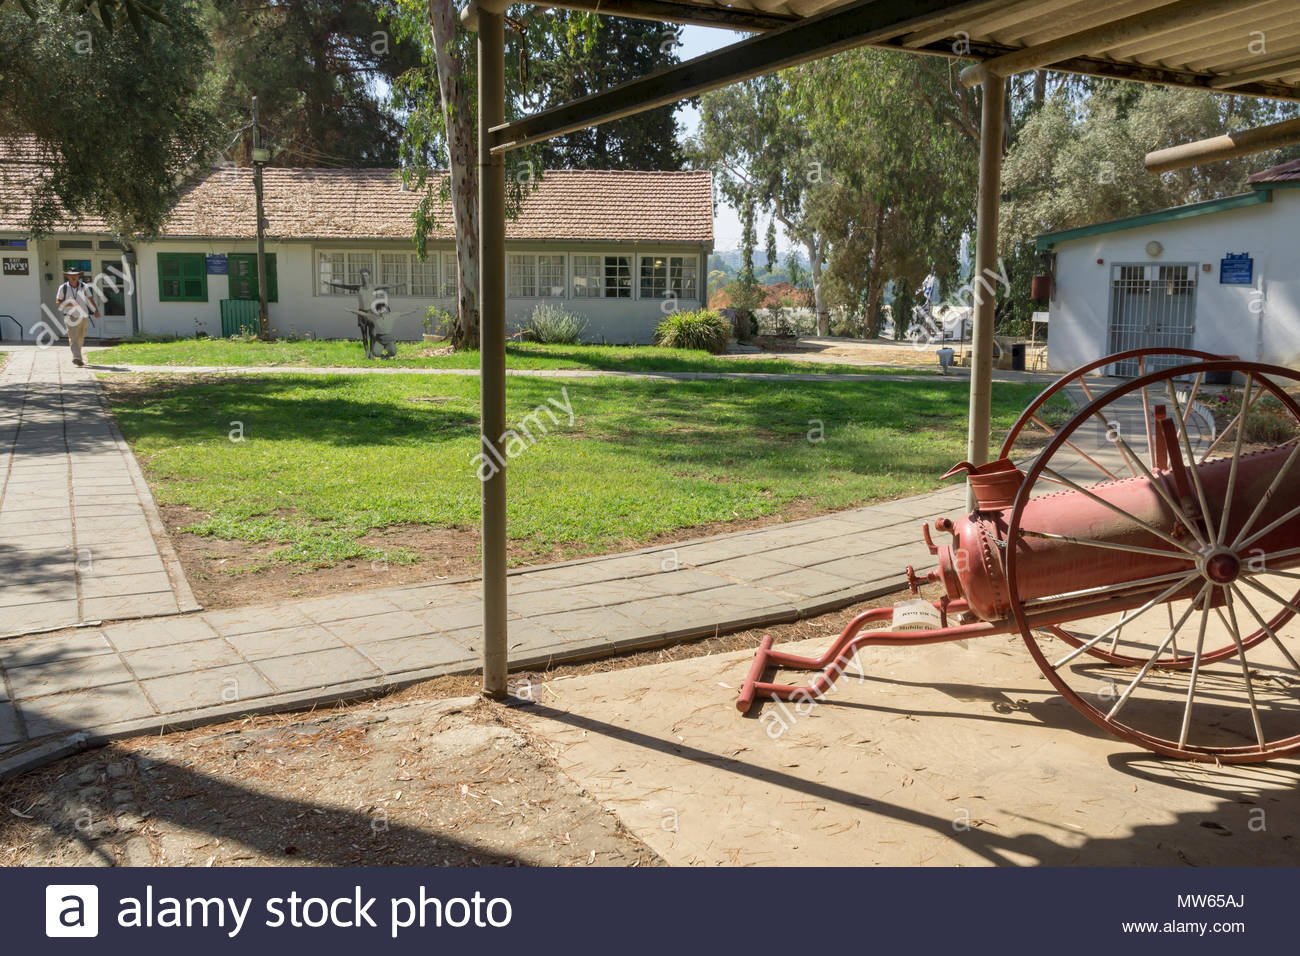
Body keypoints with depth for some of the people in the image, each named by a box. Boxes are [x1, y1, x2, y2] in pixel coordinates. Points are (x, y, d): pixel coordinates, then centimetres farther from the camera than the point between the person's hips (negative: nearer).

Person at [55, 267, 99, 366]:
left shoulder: (84, 287, 0)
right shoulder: (63, 288, -2)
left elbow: (91, 299, -8)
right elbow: (57, 302, 2)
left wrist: (96, 311, -25)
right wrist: (66, 304, -21)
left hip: (83, 316, 2)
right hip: (70, 316, -2)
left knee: (80, 339, 13)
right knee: (73, 338, -14)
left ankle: (76, 357, 33)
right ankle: (77, 358, -25)